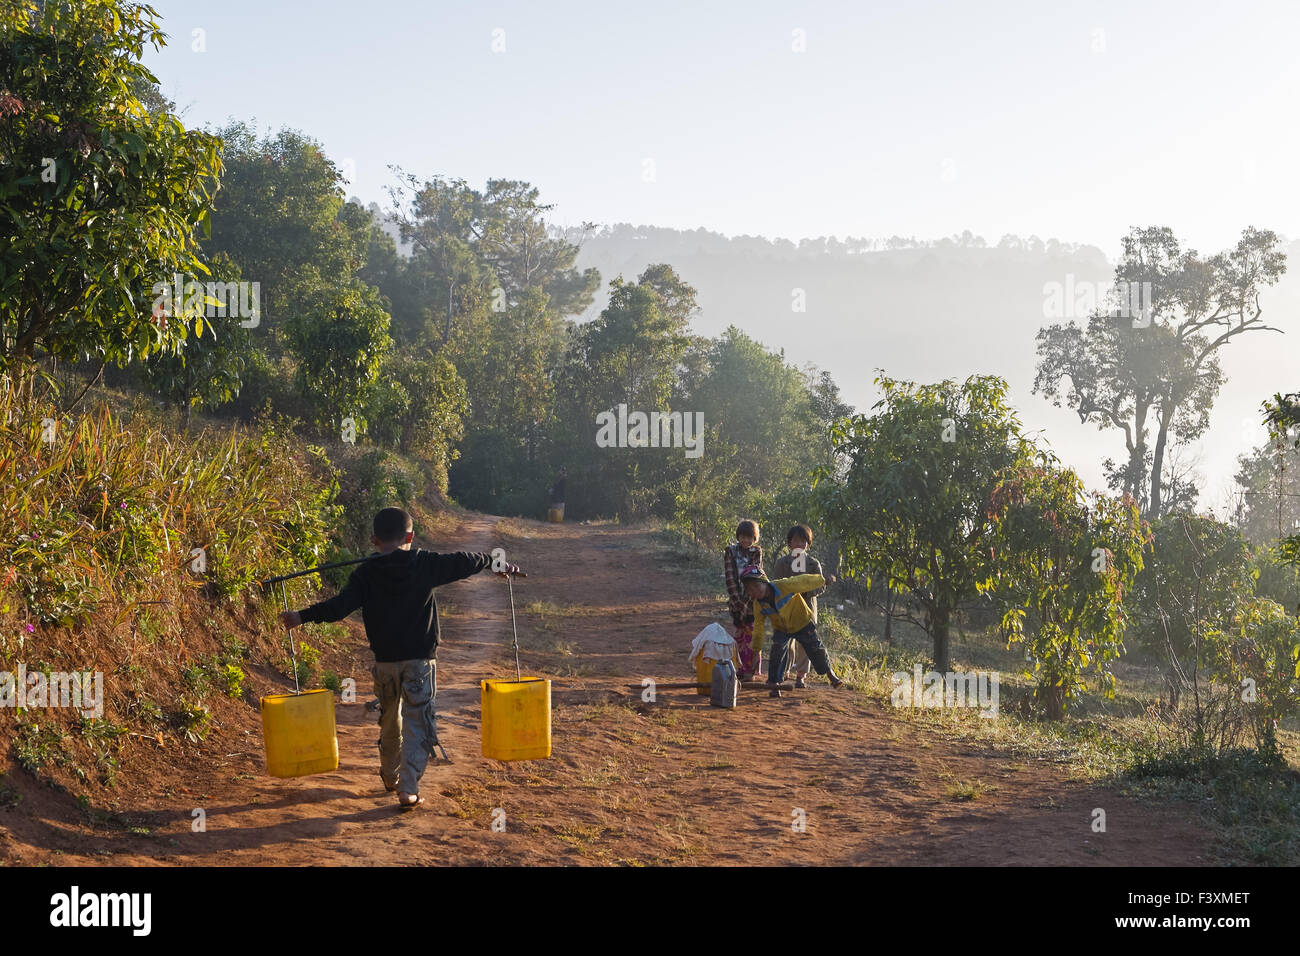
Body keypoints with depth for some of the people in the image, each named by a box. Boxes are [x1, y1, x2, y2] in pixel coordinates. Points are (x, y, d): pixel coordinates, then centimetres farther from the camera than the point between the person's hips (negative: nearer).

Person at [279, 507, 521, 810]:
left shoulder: (365, 574, -5)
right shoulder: (425, 565, -4)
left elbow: (340, 606, -15)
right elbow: (464, 562, 7)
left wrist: (302, 617, -10)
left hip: (385, 662, 2)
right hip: (420, 660, -2)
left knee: (389, 718, 21)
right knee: (417, 723, 3)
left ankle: (389, 775, 41)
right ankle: (408, 790, -6)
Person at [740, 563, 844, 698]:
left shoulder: (784, 586, -34)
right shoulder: (758, 604, -18)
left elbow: (803, 582, -22)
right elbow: (758, 625, -5)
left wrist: (823, 580, -10)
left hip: (802, 623, -2)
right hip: (781, 630, 2)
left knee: (817, 649, 5)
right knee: (776, 653, -16)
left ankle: (831, 675, 28)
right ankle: (775, 685, -2)